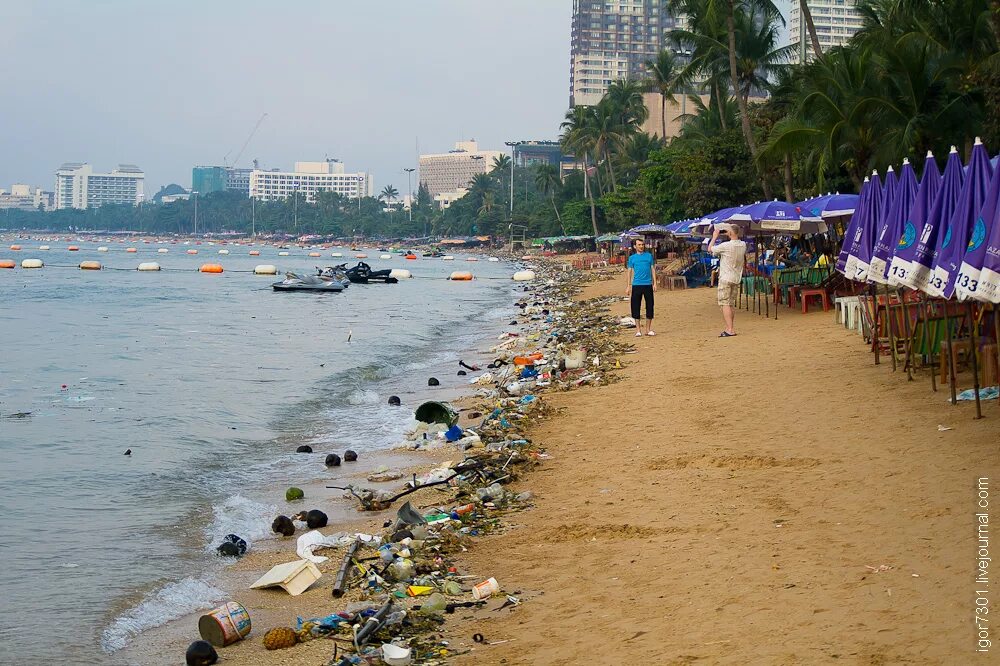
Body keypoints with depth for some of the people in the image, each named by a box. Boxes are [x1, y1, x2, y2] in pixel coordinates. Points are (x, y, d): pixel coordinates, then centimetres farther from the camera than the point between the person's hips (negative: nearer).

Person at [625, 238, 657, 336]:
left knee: (649, 306, 2)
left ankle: (648, 329, 12)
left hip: (648, 284, 1)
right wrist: (628, 286, 2)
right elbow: (629, 272, 7)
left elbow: (653, 269, 10)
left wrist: (654, 283, 2)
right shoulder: (632, 258, 7)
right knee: (636, 307, -1)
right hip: (636, 285, -1)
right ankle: (638, 329, 6)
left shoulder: (649, 256, 10)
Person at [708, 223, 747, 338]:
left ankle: (730, 329, -15)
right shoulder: (743, 245, 1)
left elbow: (710, 249, -4)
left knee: (725, 303, -7)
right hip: (737, 278, 7)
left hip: (726, 278, -7)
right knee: (732, 304, 14)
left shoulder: (726, 246, -17)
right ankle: (730, 328, 18)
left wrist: (714, 237, 10)